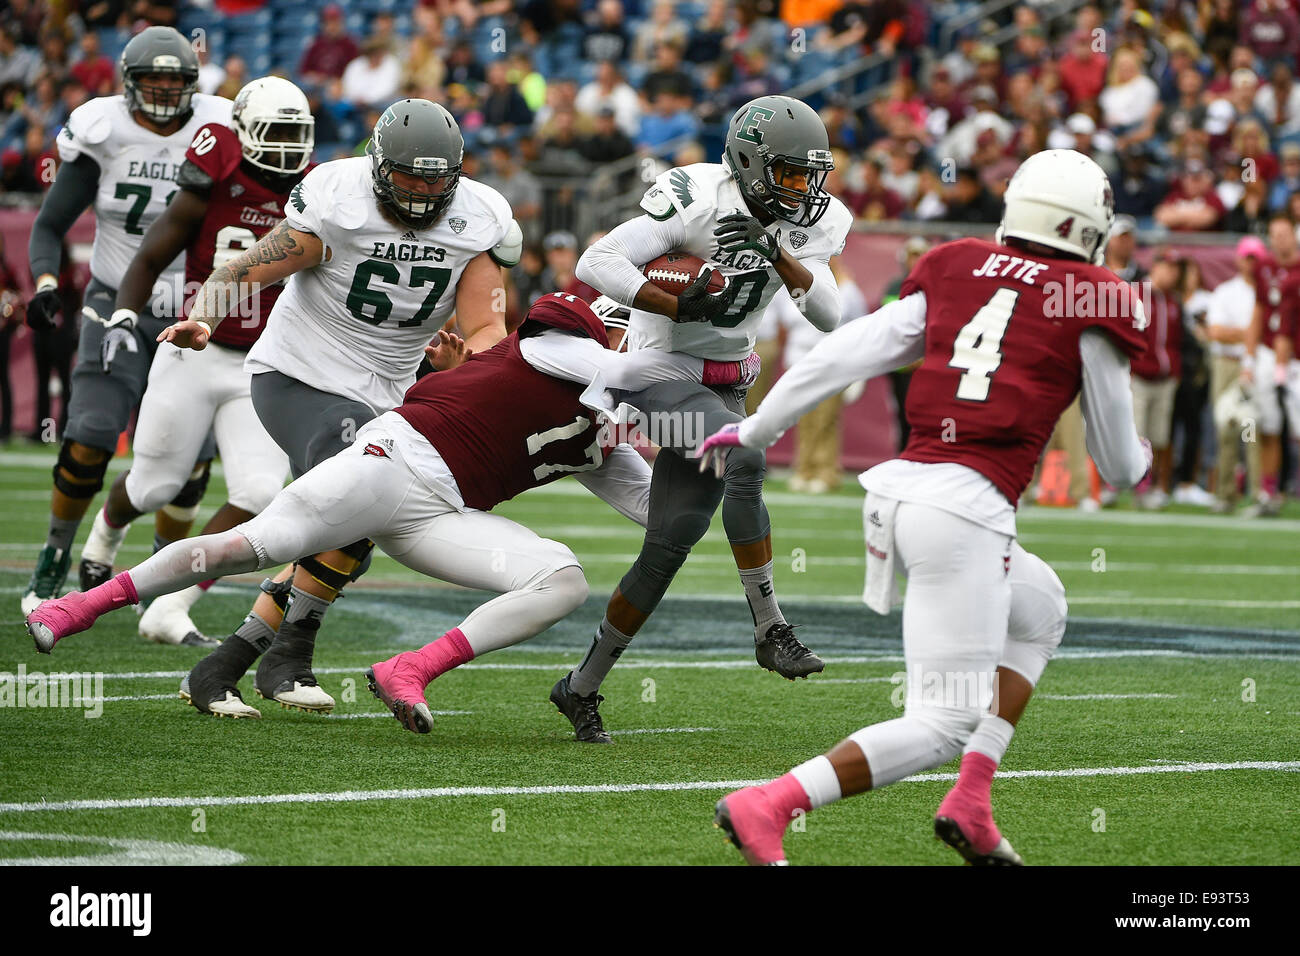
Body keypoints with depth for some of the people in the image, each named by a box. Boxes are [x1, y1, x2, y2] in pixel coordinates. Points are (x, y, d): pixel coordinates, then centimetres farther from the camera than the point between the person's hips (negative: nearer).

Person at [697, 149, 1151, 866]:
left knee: (1039, 610, 30)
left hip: (898, 487, 7)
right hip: (967, 510, -7)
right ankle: (766, 808, -17)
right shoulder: (1095, 303, 4)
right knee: (942, 725, -2)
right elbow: (1117, 463, 11)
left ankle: (971, 804, 21)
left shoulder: (954, 272, 15)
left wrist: (753, 431, 22)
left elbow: (840, 356, 12)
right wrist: (1138, 461, 35)